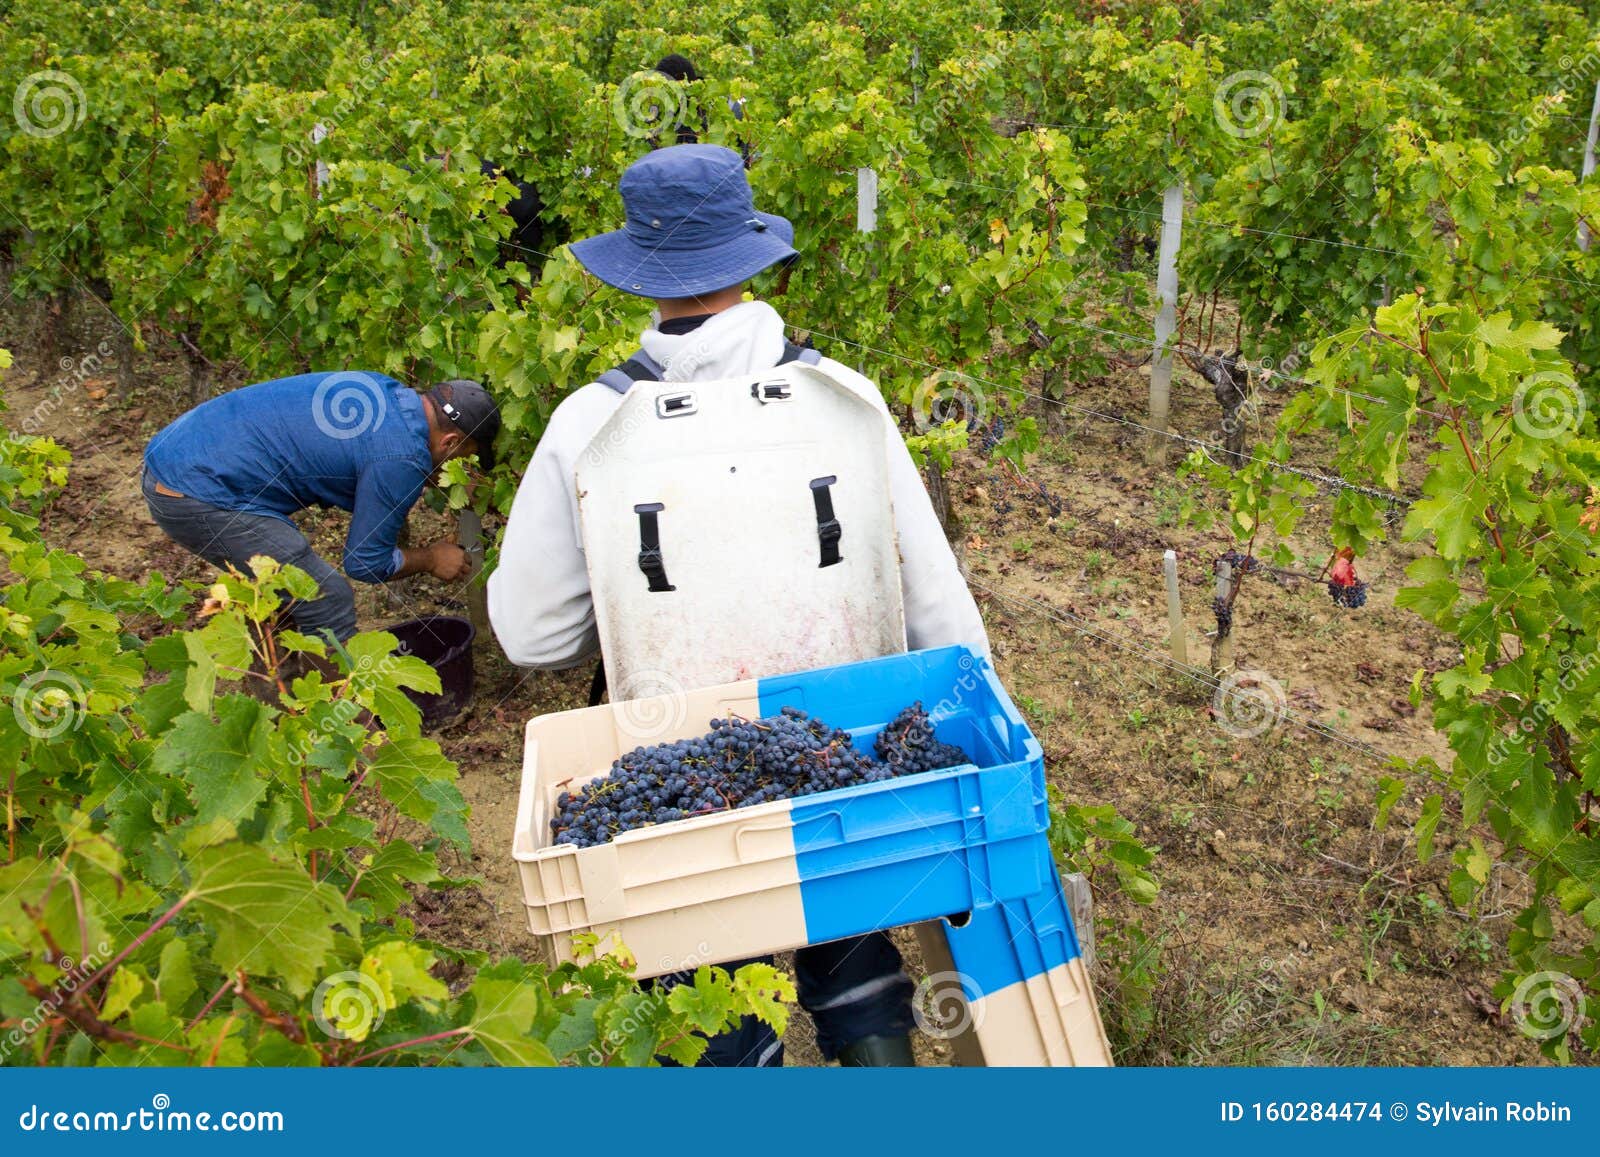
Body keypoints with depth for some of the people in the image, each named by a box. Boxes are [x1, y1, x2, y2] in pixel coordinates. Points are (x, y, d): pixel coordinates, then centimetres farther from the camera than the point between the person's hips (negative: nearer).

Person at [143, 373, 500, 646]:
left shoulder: (386, 390, 10)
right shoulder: (402, 460, -16)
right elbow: (365, 562, -7)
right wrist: (431, 559, 9)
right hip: (199, 498, -10)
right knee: (329, 604, -4)